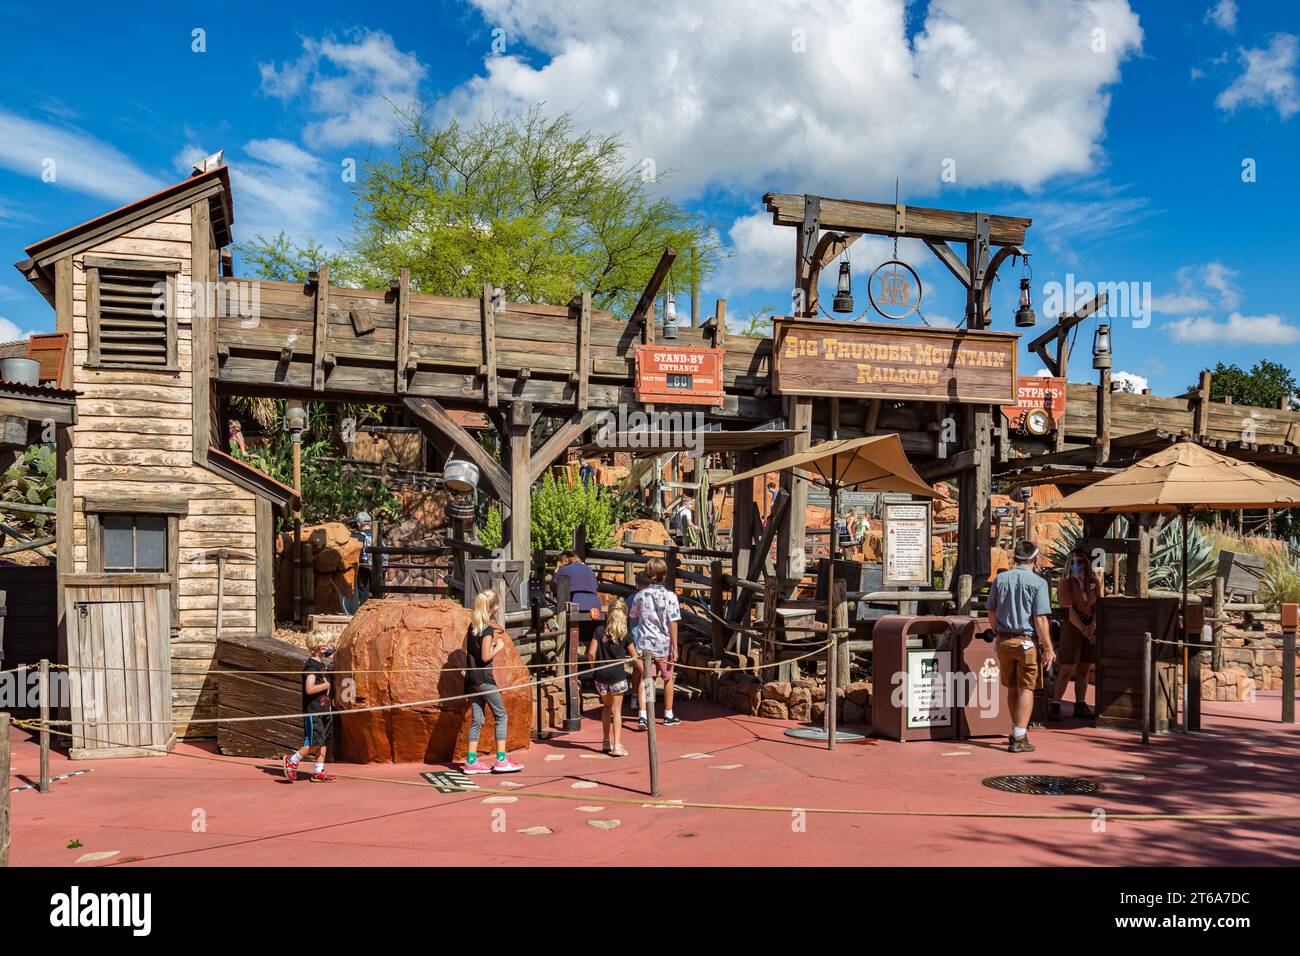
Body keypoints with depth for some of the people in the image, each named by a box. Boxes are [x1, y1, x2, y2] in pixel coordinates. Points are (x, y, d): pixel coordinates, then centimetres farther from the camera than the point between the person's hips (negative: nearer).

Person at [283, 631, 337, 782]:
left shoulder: (323, 664, 13)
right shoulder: (311, 665, -16)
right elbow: (309, 689, -24)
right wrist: (326, 685, -13)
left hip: (324, 709, 9)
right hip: (313, 711, -9)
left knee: (325, 741, 9)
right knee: (316, 741, -10)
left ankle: (318, 772, 16)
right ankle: (292, 760, 8)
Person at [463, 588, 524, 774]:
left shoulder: (472, 626, 9)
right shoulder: (488, 629, -15)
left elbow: (465, 649, 14)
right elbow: (485, 657, -17)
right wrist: (498, 646, -2)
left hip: (471, 679, 8)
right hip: (484, 678, -8)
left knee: (476, 719, 9)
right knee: (500, 715, 1)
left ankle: (471, 761, 9)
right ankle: (501, 760, -1)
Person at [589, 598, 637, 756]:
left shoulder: (600, 630, -1)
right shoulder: (625, 635, -3)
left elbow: (591, 653, -5)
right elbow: (634, 656, 4)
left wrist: (594, 667, 12)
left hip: (601, 676, 2)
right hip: (617, 676, -2)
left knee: (607, 707, 19)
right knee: (616, 710, 4)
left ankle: (606, 742, 25)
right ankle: (616, 745, -3)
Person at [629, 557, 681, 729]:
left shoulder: (641, 594, 0)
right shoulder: (670, 596, -9)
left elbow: (632, 616, 12)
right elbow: (673, 623, -10)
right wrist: (675, 648, -6)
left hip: (644, 644, 1)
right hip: (664, 645, -1)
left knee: (644, 680, 2)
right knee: (668, 679, 17)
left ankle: (642, 715, -14)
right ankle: (668, 716, 27)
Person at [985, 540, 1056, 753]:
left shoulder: (999, 579, 4)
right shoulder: (1038, 583, -10)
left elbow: (991, 614, 9)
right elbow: (1040, 619, -14)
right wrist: (1048, 648, -9)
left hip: (1004, 641, 5)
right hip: (1027, 641, -4)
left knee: (1012, 688, 16)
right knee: (1026, 689, 3)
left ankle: (1018, 731, 29)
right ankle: (1018, 739, 0)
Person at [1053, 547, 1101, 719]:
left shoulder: (1094, 583, 8)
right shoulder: (1066, 583, -6)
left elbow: (1097, 607, 6)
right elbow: (1070, 611, -13)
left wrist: (1092, 626, -11)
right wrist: (1084, 630, -19)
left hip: (1090, 629, 5)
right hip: (1071, 628, -5)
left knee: (1084, 670, 9)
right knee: (1067, 669, -6)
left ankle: (1080, 705, 17)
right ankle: (1055, 705, 0)